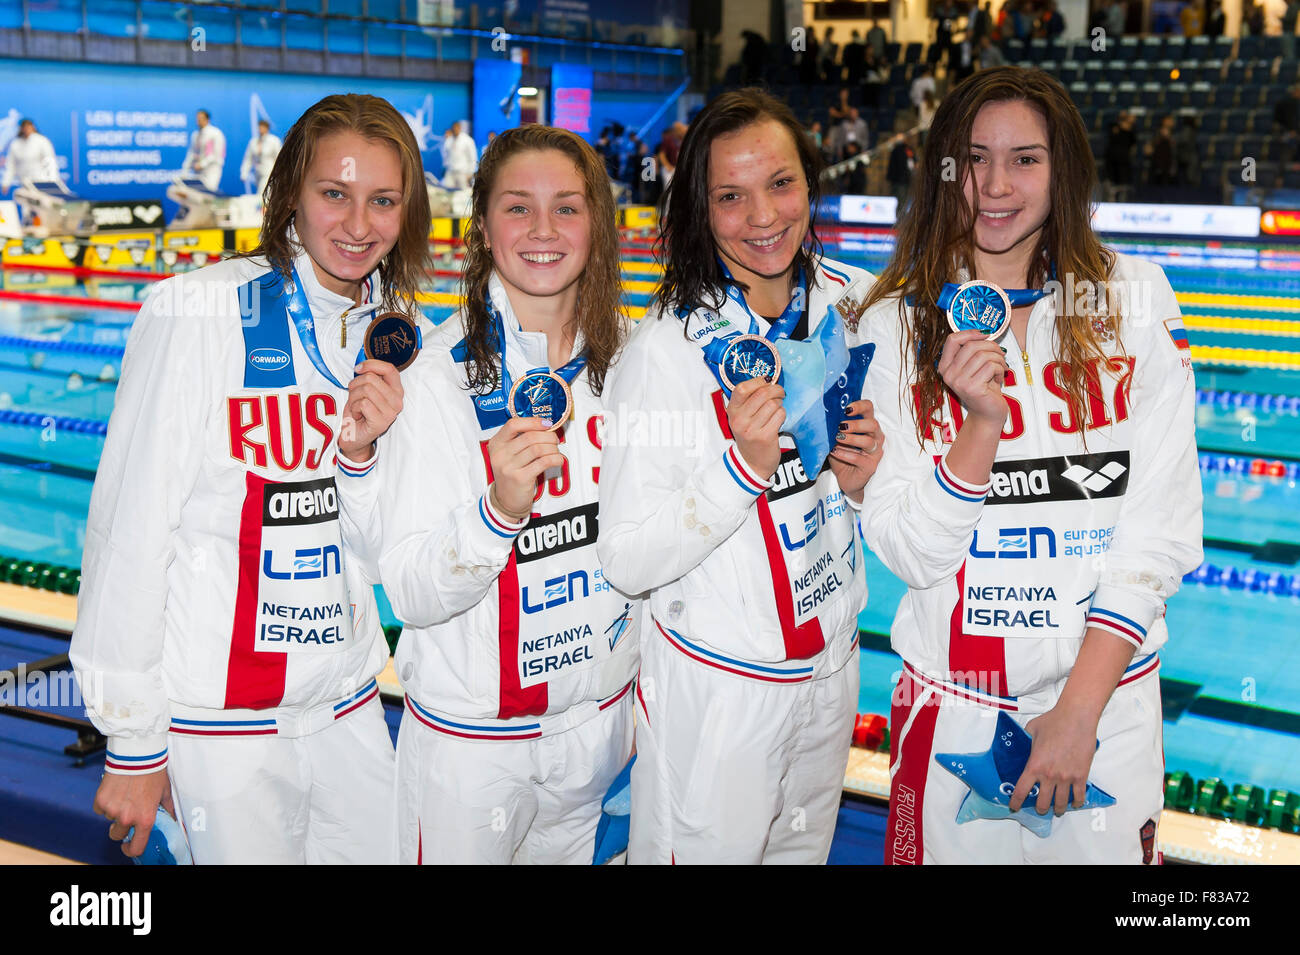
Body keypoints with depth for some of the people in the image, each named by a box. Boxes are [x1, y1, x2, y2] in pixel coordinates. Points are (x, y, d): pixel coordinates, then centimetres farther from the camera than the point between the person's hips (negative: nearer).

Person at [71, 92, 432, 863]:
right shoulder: (195, 313, -14)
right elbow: (132, 531, -13)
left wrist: (363, 454, -14)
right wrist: (133, 745, -10)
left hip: (349, 709, 6)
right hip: (223, 722, -5)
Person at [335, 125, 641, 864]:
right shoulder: (439, 374, -18)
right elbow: (412, 594, -20)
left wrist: (650, 677, 14)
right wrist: (499, 509, -37)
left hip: (597, 714, 5)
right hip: (470, 736, -4)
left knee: (567, 854, 23)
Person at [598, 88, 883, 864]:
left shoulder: (853, 304, -3)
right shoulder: (666, 348, -21)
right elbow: (627, 560, -22)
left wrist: (864, 476, -11)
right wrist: (744, 466, -33)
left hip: (833, 661, 6)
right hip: (716, 688, -5)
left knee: (804, 847, 24)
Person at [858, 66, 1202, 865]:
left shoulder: (1136, 302, -5)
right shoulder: (896, 325, -4)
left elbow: (1161, 530, -7)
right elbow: (909, 554, -8)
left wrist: (1080, 709, -11)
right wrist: (981, 424, -23)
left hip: (1108, 697, 0)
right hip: (951, 705, 0)